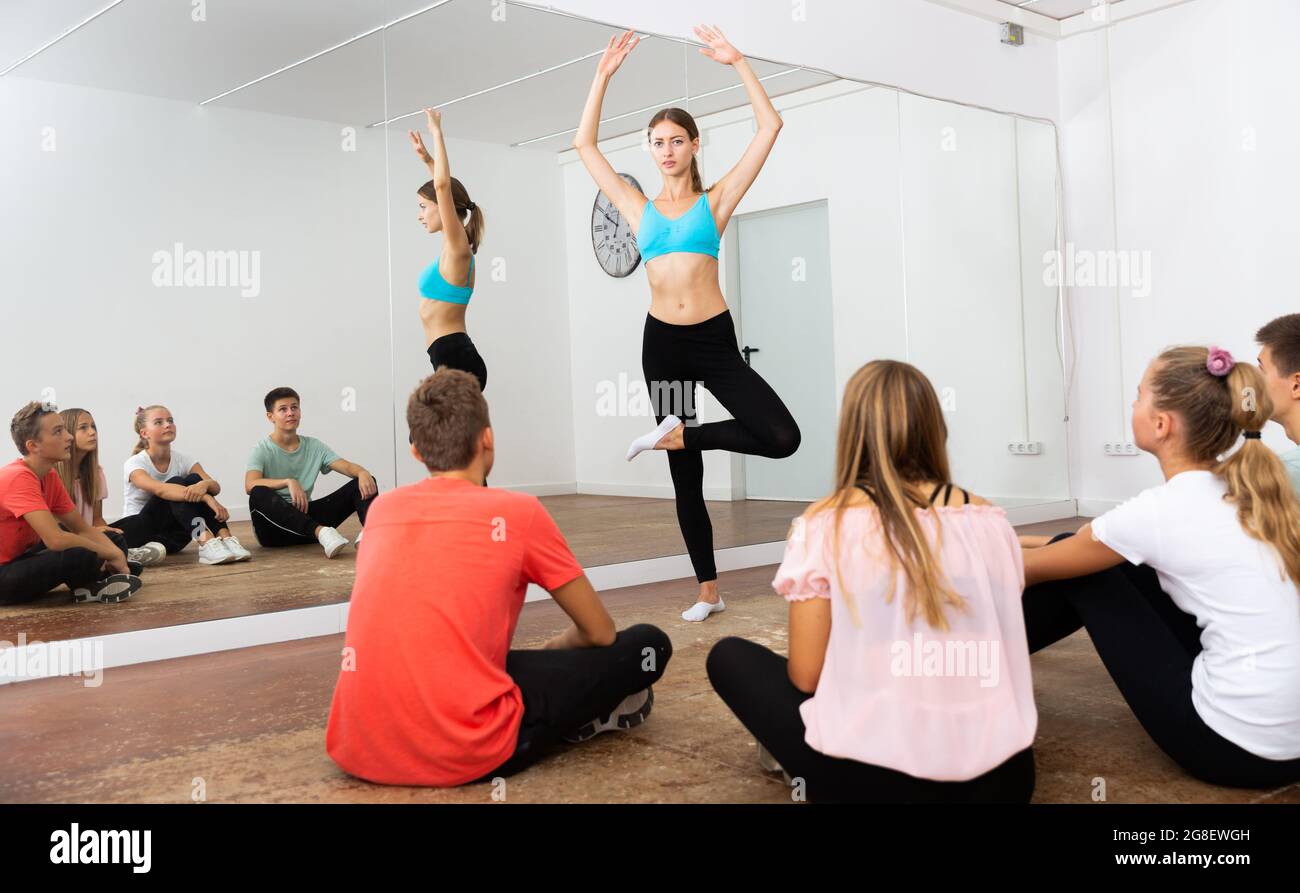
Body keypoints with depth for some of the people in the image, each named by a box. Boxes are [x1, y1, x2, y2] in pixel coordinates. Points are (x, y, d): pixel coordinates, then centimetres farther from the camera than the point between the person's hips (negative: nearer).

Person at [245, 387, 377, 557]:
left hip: (305, 517, 4)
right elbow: (250, 485, -23)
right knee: (259, 494, -39)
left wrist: (363, 473, -28)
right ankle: (320, 532, -51)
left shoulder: (314, 446, 9)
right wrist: (288, 482, -37)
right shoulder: (262, 450, -4)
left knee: (364, 482, -12)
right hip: (273, 528, -4)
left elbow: (347, 466, -4)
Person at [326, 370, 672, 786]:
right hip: (461, 753, -5)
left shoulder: (382, 508, 14)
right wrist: (544, 653, 31)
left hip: (355, 747, 6)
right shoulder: (518, 511, 0)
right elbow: (600, 633, 9)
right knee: (648, 644, 8)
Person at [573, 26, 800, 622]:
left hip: (715, 340, -1)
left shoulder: (715, 201, 5)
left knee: (782, 438, -20)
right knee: (686, 478, 6)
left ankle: (678, 434, 0)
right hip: (662, 343, 1)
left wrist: (737, 63, -3)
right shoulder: (639, 208, 10)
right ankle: (708, 591, 18)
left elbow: (769, 126, 0)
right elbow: (584, 143, 10)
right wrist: (604, 75, 6)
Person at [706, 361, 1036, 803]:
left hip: (876, 779, -3)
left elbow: (805, 676, -2)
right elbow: (996, 660, 14)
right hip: (1003, 776, 4)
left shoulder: (825, 524, -6)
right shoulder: (992, 522, 5)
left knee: (729, 657, 17)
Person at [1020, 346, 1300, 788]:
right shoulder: (1244, 487, 5)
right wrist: (1014, 544, 28)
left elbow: (1036, 569, 1)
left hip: (1237, 746, -7)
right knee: (1096, 553, 14)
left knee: (1079, 573, 5)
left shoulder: (1161, 509, -16)